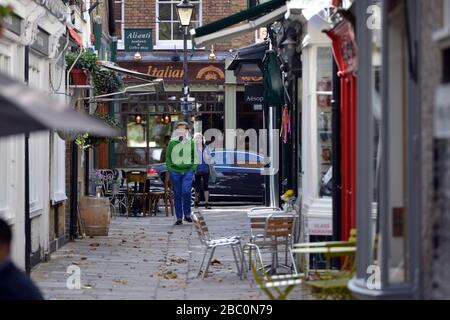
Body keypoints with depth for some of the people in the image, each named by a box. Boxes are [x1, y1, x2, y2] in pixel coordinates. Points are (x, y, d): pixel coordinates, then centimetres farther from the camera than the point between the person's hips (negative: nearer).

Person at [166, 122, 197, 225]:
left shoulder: (191, 142, 5)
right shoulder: (172, 142, 4)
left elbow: (194, 156, 11)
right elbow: (168, 157, 8)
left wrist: (193, 168, 1)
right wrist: (169, 169, -1)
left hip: (188, 171, -1)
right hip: (175, 171, 1)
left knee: (186, 192, -16)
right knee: (177, 194, 3)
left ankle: (187, 214, 2)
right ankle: (179, 217, 9)